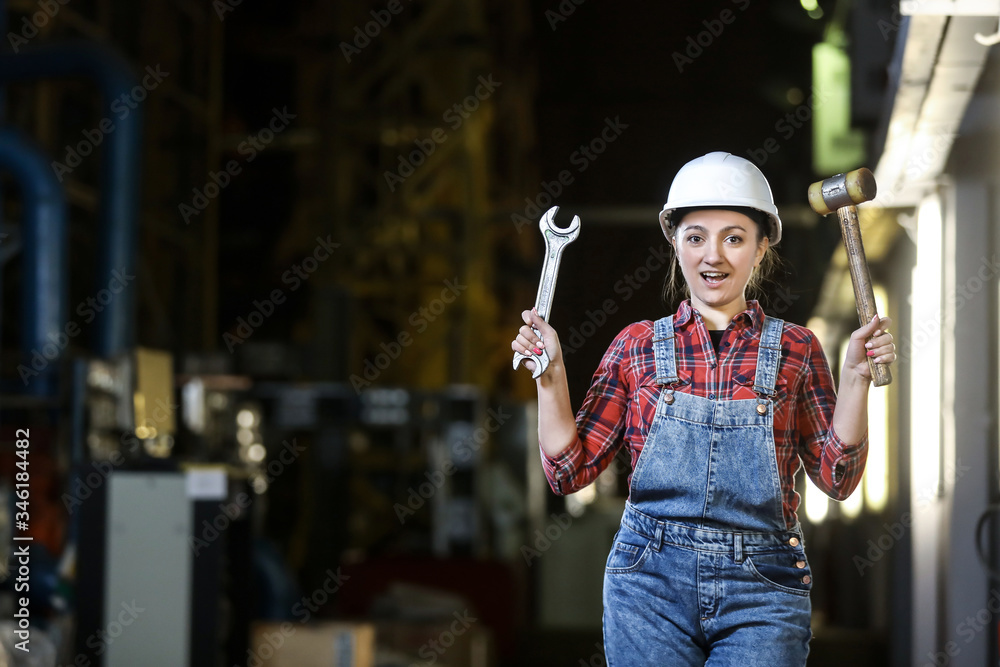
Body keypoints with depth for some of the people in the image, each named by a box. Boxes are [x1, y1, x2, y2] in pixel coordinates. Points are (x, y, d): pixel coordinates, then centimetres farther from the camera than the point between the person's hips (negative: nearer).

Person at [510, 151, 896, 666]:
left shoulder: (795, 349, 5)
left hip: (762, 592, 0)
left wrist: (855, 376, -9)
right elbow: (569, 471, 5)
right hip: (650, 586, 1)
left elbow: (836, 477, 1)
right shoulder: (638, 347, 6)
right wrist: (550, 373, -6)